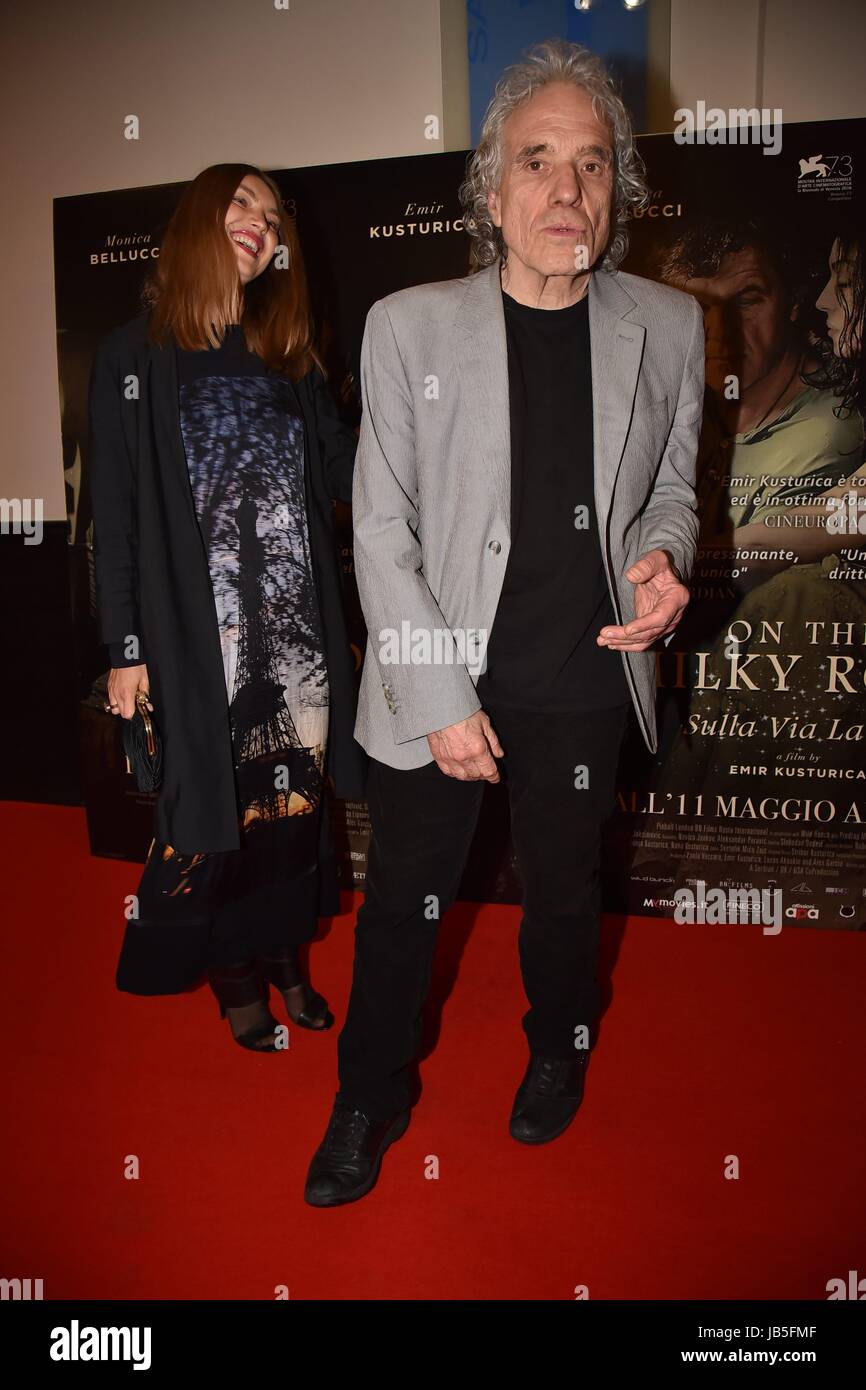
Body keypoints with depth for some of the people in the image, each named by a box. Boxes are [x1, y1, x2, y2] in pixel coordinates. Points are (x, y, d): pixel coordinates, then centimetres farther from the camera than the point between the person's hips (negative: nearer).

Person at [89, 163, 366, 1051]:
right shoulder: (135, 356, 1)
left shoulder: (288, 362, 15)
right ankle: (236, 980, 25)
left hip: (296, 630, 4)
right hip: (199, 638, -4)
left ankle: (287, 959, 30)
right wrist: (125, 648, -7)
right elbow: (115, 513, -3)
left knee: (294, 793, 10)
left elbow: (348, 470, 5)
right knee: (218, 804, 3)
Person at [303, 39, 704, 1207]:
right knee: (402, 903, 13)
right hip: (438, 681, -1)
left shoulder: (666, 326, 1)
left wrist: (662, 560, -12)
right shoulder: (409, 326, -6)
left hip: (585, 681, 2)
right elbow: (380, 531, -7)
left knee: (564, 890, 21)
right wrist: (441, 697, -13)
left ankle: (558, 1047, 52)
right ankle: (372, 1098, 39)